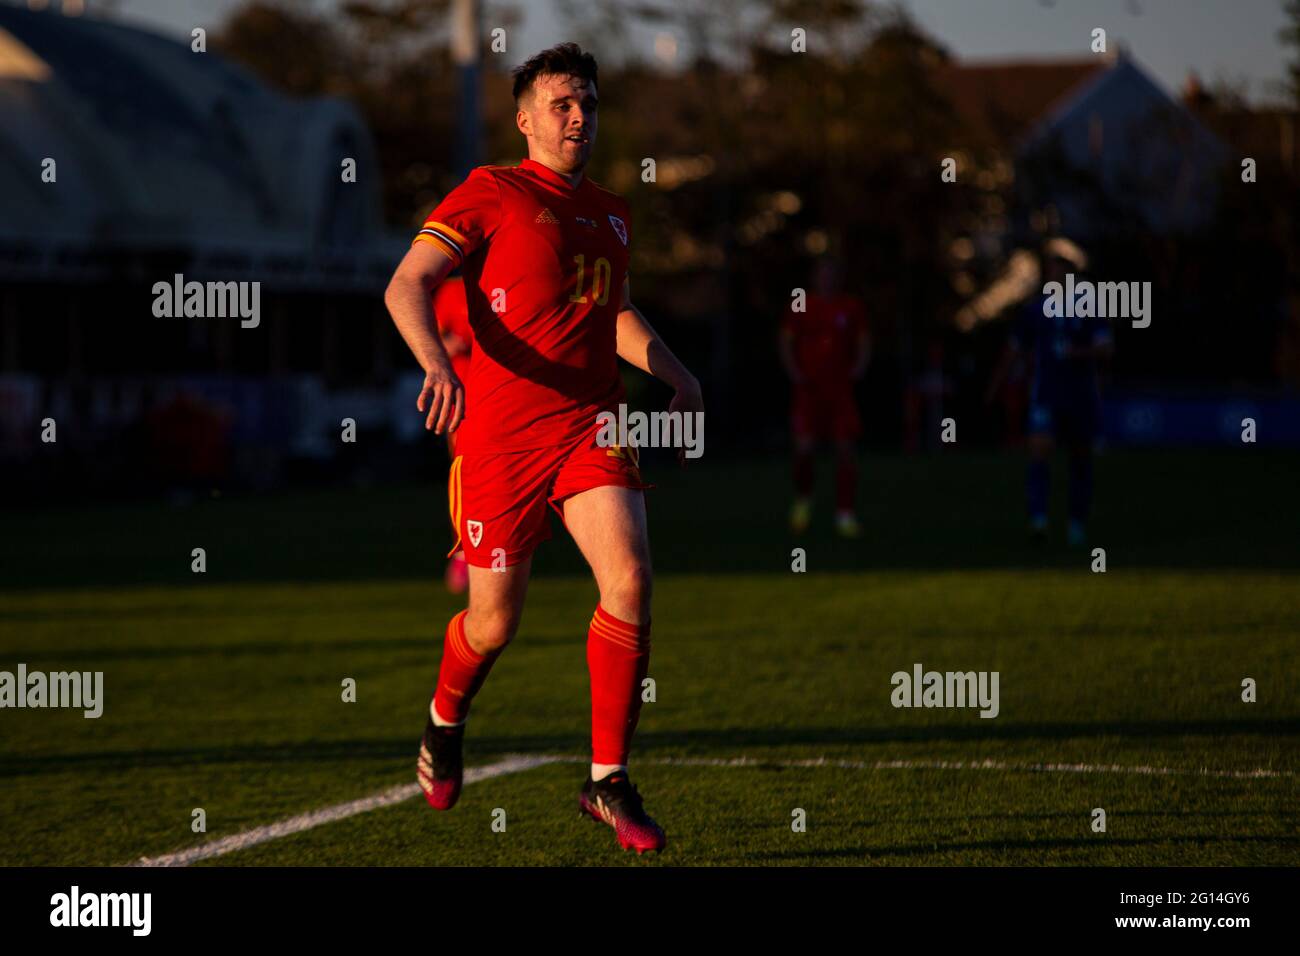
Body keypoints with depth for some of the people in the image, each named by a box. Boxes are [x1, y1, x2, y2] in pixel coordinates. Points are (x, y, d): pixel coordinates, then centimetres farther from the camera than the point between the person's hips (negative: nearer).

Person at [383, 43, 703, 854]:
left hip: (593, 423, 4)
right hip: (501, 432, -4)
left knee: (630, 579, -18)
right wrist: (437, 365, -28)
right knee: (496, 621, 3)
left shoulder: (612, 213, 16)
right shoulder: (491, 194, -3)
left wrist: (677, 376, 17)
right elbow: (406, 286, -10)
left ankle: (609, 782, -9)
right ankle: (446, 720, 39)